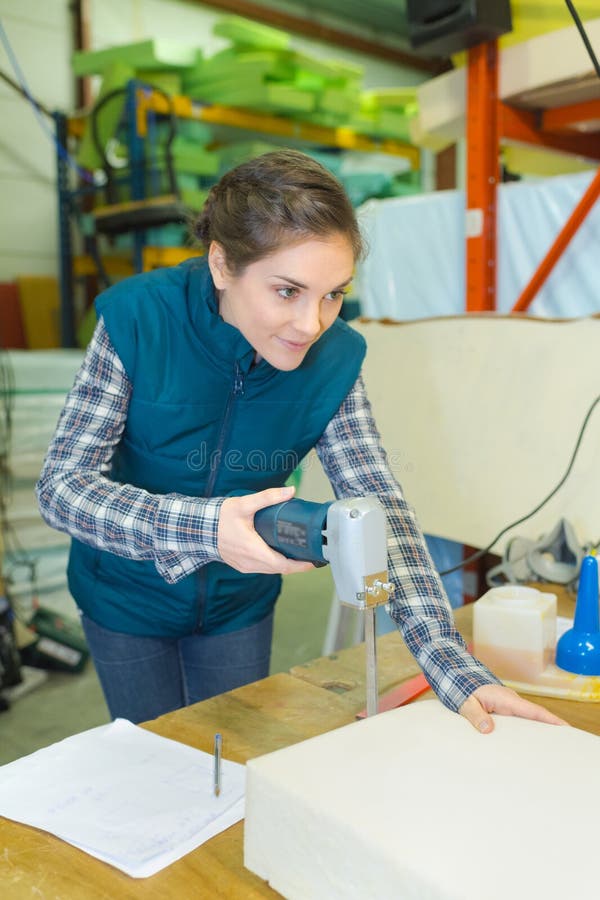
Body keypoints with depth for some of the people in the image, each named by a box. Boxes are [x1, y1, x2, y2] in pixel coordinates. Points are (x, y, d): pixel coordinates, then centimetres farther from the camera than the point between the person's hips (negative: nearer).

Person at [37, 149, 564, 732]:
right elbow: (61, 484, -27)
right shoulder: (138, 321, -26)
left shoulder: (335, 359, -18)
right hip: (129, 598, -1)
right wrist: (202, 527, -44)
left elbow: (379, 505, -21)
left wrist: (452, 667, -31)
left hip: (240, 604, 2)